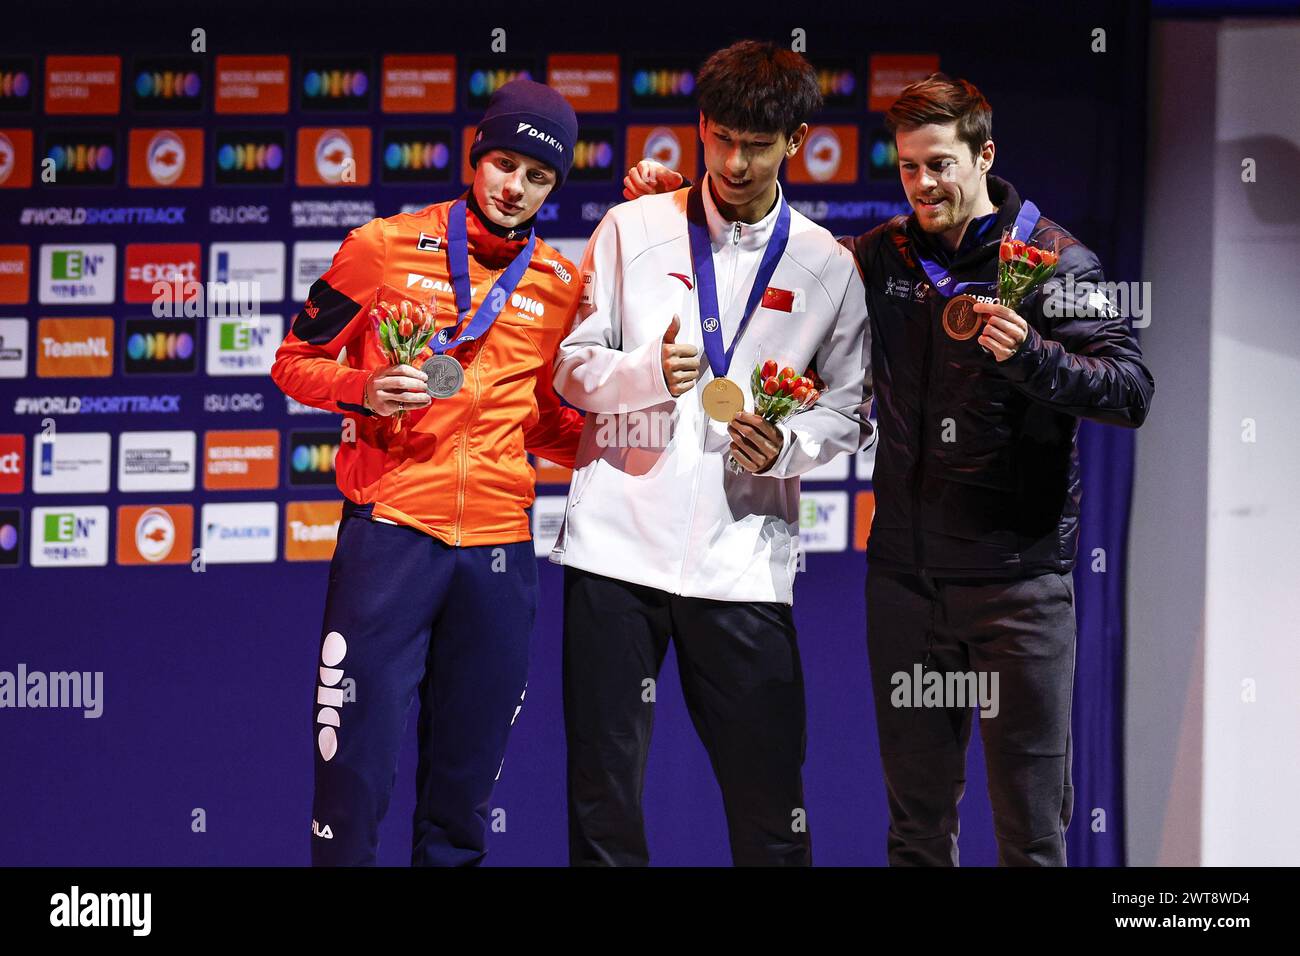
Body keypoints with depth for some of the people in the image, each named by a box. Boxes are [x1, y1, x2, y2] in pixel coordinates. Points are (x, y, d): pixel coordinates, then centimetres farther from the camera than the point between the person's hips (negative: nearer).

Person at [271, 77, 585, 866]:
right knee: (359, 764, -6)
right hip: (391, 528, -3)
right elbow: (296, 360, 6)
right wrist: (365, 391, -14)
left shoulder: (560, 286, 11)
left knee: (466, 779, 8)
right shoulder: (386, 247, 2)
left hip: (498, 543, 3)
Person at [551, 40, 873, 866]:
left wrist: (787, 446, -10)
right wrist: (648, 373, -15)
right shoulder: (634, 230, 7)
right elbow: (573, 368, 6)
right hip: (617, 545, 0)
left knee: (770, 798, -1)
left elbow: (852, 410, 12)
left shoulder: (827, 266, 8)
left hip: (742, 562, 0)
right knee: (604, 790, 2)